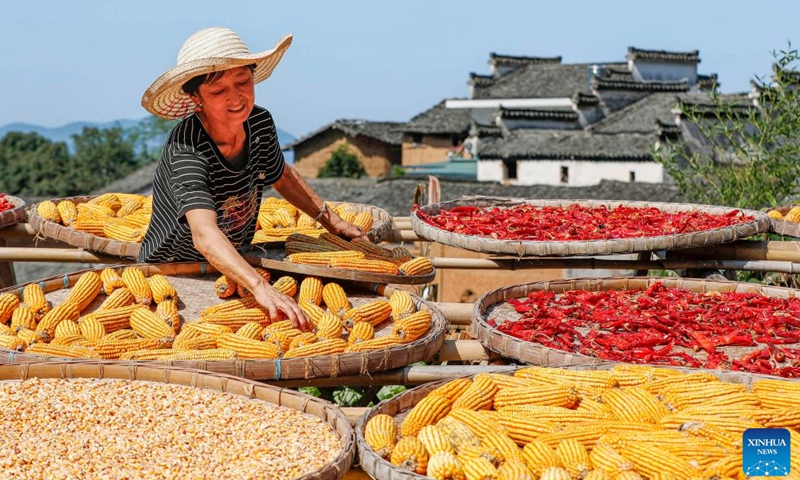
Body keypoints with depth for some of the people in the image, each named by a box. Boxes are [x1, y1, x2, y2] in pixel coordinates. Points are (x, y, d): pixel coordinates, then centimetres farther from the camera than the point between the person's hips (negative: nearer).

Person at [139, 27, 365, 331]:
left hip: (236, 269, 5)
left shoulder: (259, 123, -10)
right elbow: (205, 235, -45)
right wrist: (261, 288, -57)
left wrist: (333, 222, 13)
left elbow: (281, 176, 14)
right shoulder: (186, 150, -30)